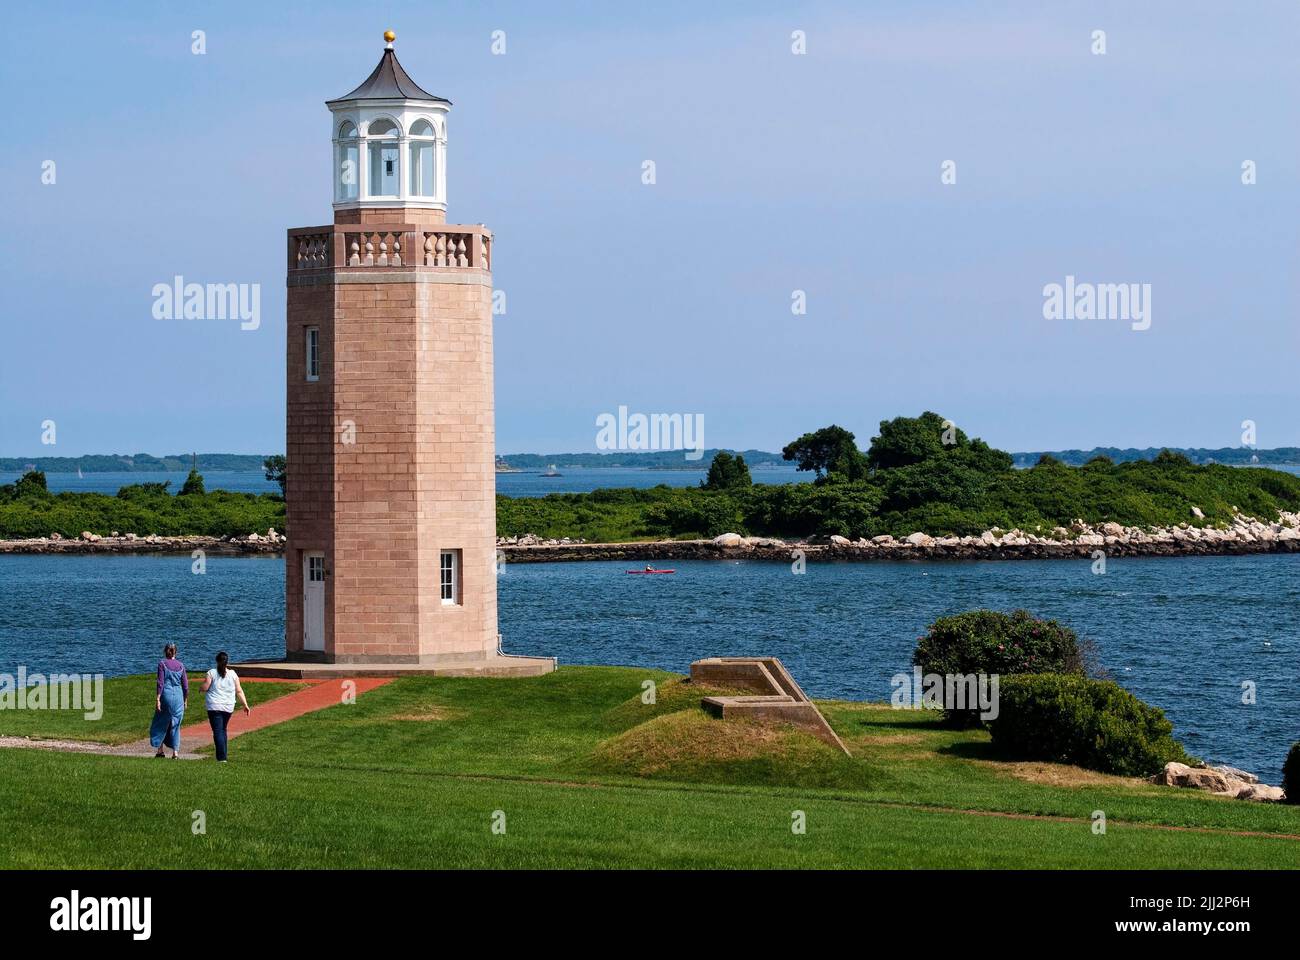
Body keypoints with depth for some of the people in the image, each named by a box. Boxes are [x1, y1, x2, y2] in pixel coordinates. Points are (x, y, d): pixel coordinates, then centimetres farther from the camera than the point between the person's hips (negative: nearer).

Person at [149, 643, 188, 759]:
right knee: (175, 725, 9)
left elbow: (160, 683, -10)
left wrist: (157, 699, -9)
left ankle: (160, 750, 7)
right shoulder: (181, 665, 6)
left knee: (160, 724, 10)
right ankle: (175, 751, 3)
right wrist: (185, 701, 16)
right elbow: (185, 685, 6)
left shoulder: (162, 663, -4)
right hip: (178, 696, 3)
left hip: (166, 694, -3)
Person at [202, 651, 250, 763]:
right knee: (223, 730, 20)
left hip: (214, 707, -4)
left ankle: (221, 757, -16)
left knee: (218, 731, -5)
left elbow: (204, 688, -9)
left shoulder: (211, 673, -6)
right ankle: (223, 755, 22)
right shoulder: (233, 674, 3)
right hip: (228, 707, 4)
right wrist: (245, 705, 6)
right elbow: (239, 691, 2)